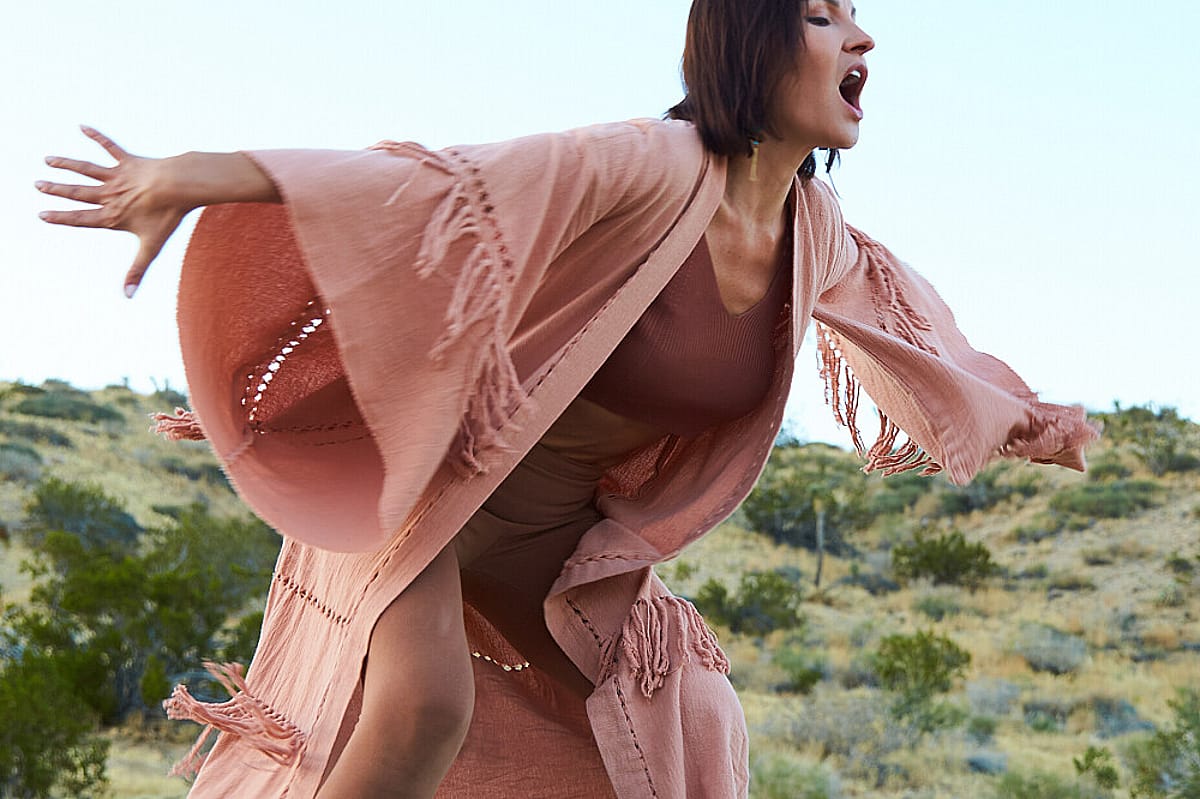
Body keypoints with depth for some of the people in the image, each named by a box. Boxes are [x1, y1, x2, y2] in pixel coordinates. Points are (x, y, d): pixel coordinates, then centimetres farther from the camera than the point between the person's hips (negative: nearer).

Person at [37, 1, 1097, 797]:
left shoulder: (811, 227, -4)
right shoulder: (651, 167, -28)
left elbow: (898, 313, 18)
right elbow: (433, 183, -36)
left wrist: (1017, 413, 29)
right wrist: (203, 176, -44)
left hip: (552, 534, 8)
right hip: (424, 482, -8)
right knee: (427, 706, -28)